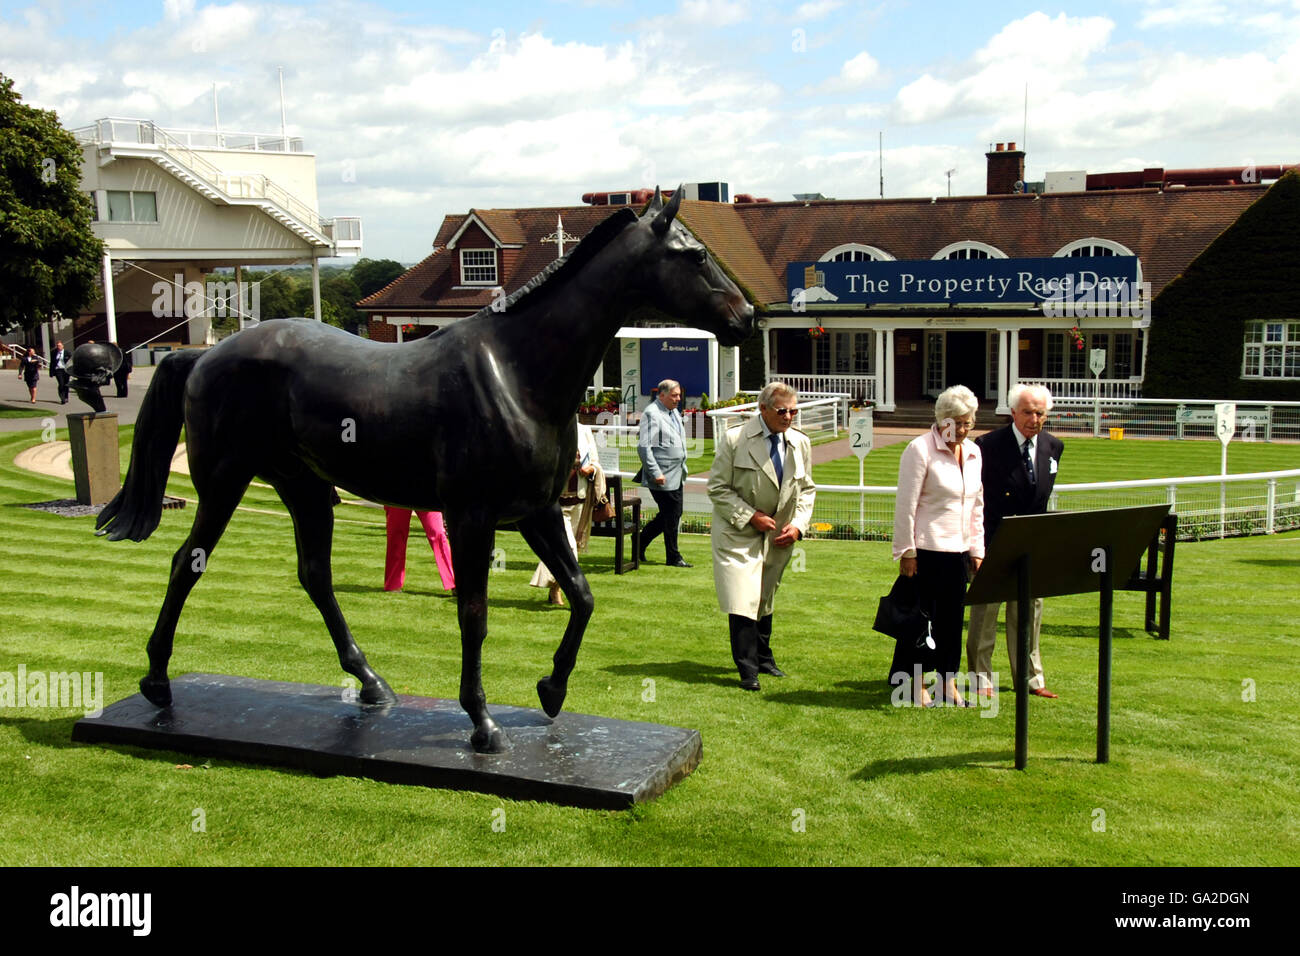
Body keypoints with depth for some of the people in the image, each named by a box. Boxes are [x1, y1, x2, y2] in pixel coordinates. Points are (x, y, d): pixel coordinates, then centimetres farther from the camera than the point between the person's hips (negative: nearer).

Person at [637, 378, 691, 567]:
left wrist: (682, 467, 20)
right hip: (663, 477, -9)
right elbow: (644, 447, -18)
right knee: (671, 516, -3)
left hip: (676, 475, 9)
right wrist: (656, 473, -20)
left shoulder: (674, 412, 15)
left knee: (669, 515, 12)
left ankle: (640, 542, 24)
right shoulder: (651, 414, -13)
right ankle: (673, 558, 11)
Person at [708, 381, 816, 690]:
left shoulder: (800, 443, 2)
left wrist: (798, 524, -4)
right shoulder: (735, 439, -13)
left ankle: (763, 658, 32)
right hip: (739, 534, -5)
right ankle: (748, 670, -5)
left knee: (764, 599, 17)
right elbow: (718, 488, -10)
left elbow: (807, 489, 12)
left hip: (778, 536, 5)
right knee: (742, 602, -12)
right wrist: (751, 517, -17)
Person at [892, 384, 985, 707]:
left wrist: (977, 550, 13)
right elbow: (905, 505, -11)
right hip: (927, 549, -6)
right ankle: (916, 684, 14)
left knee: (952, 617, 9)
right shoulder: (920, 450, -10)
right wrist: (906, 553, -12)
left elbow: (977, 504, 17)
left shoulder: (973, 453, 11)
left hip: (958, 550, 6)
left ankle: (948, 683, 19)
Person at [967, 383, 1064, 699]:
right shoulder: (988, 445, -13)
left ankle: (1030, 677, 21)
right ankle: (981, 678, 14)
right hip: (993, 541, -5)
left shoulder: (1053, 447, 4)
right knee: (985, 610, 4)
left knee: (1030, 609, 11)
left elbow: (1043, 495, 14)